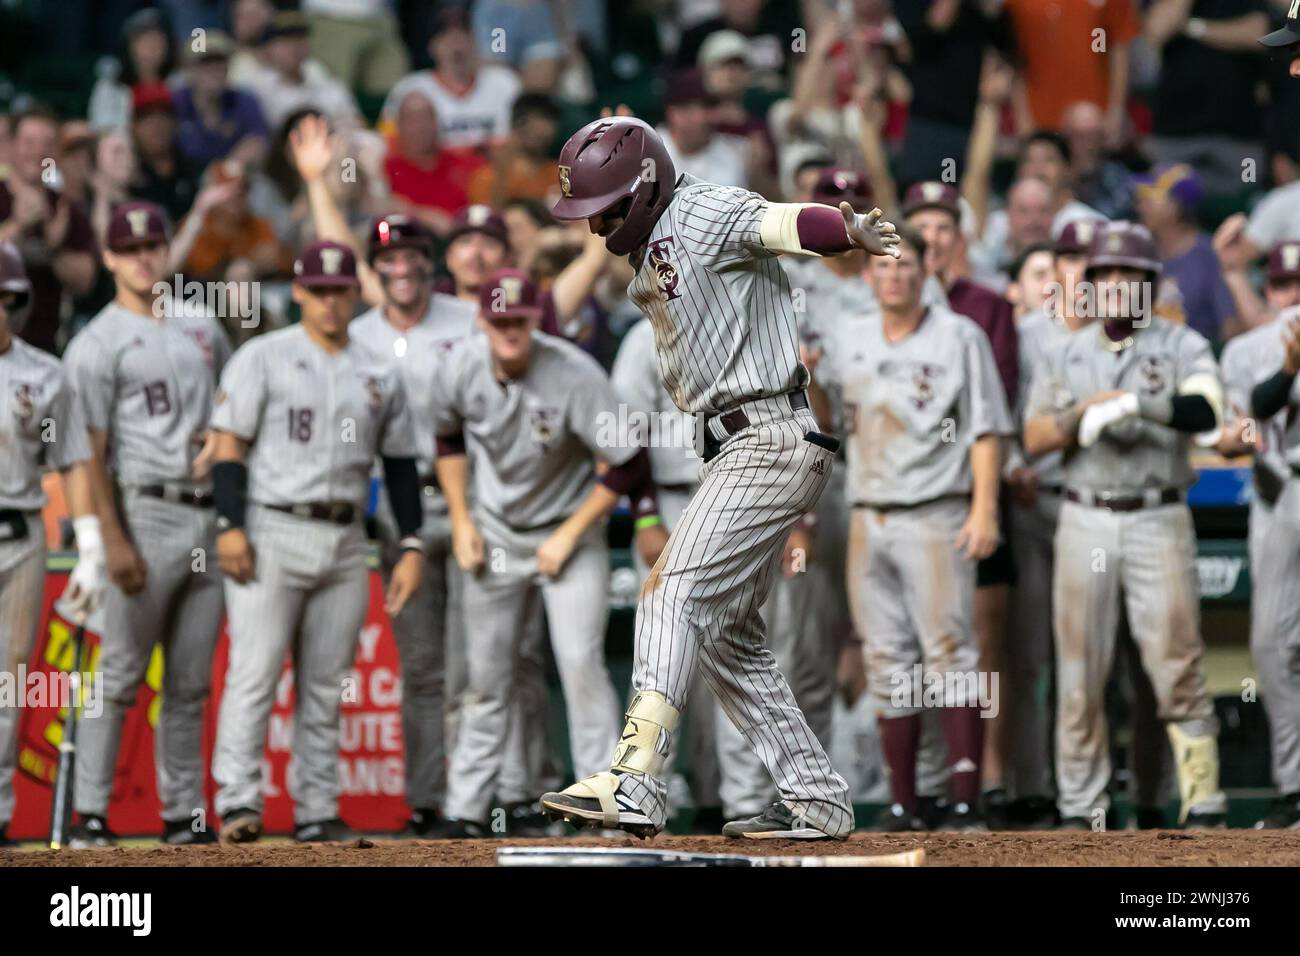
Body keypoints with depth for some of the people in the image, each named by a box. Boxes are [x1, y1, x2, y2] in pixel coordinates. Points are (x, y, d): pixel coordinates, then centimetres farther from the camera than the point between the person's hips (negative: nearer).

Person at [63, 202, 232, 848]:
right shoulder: (97, 344, -3)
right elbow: (92, 452, -8)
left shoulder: (201, 327, 15)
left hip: (210, 513, 6)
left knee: (190, 683, 9)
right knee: (121, 674, -7)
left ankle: (184, 813, 13)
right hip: (149, 512, -6)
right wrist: (114, 541, -16)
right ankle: (90, 812, -4)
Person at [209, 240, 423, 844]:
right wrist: (230, 526, -15)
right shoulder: (263, 358, 1)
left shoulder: (380, 374, 14)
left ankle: (317, 813, 9)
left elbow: (400, 465, 16)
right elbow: (229, 444, -4)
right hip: (272, 532, -5)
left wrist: (411, 547, 7)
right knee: (255, 670, -14)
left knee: (326, 686, 6)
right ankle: (237, 802, -17)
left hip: (346, 543, 5)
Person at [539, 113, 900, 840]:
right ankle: (817, 799, 15)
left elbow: (785, 225, -30)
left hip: (771, 439, -11)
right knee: (724, 630, 12)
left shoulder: (703, 215, -12)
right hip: (737, 446, 11)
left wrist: (852, 231, -48)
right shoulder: (656, 250, 19)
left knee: (676, 596, -16)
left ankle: (636, 785, -22)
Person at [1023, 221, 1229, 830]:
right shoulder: (1067, 354, 13)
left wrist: (1135, 404, -26)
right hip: (1085, 522, 3)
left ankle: (1203, 802, -6)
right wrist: (1083, 412, -11)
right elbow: (1034, 438, 6)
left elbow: (1206, 414, -16)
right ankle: (1080, 807, 8)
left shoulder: (1181, 346, 2)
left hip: (1158, 521, -3)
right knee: (1080, 666, 2)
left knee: (1176, 661, -9)